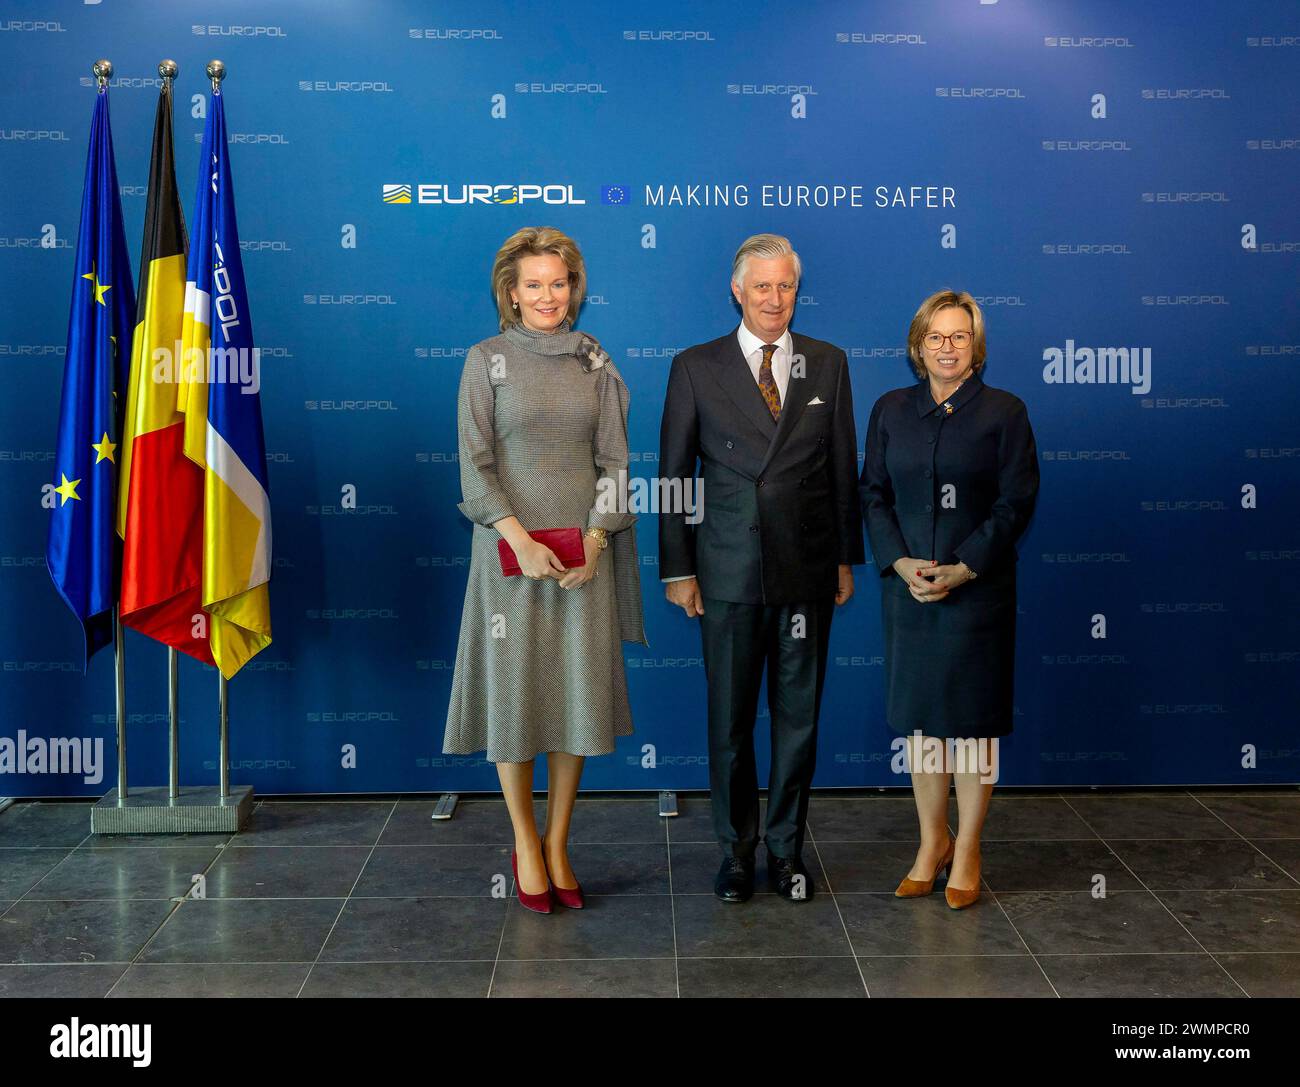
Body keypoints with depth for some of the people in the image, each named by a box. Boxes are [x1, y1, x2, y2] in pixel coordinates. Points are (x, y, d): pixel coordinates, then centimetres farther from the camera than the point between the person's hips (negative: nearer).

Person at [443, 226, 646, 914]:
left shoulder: (595, 364, 8)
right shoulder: (487, 361, 1)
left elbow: (613, 461, 6)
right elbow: (474, 463, -5)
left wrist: (595, 540, -7)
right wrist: (520, 538, -16)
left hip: (584, 552, 3)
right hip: (511, 548, -2)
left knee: (577, 689, 4)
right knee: (515, 686, 2)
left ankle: (557, 843, 17)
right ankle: (525, 844, 17)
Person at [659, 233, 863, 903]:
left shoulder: (828, 364, 6)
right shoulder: (695, 367, 1)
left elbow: (844, 467, 9)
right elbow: (674, 475, 2)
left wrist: (847, 558, 8)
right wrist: (677, 569, -2)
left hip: (808, 571, 2)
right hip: (728, 572, -1)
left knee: (798, 715, 9)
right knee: (730, 718, 7)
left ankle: (786, 848, 23)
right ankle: (736, 850, 21)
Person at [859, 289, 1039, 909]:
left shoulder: (1004, 411, 0)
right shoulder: (891, 410, 9)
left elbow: (1016, 502, -5)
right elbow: (873, 493, 6)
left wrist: (964, 568, -14)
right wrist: (900, 563, -9)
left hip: (978, 589, -3)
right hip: (907, 588, 3)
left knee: (973, 719, 2)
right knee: (918, 718, 8)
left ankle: (967, 852, 15)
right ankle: (932, 841, 23)